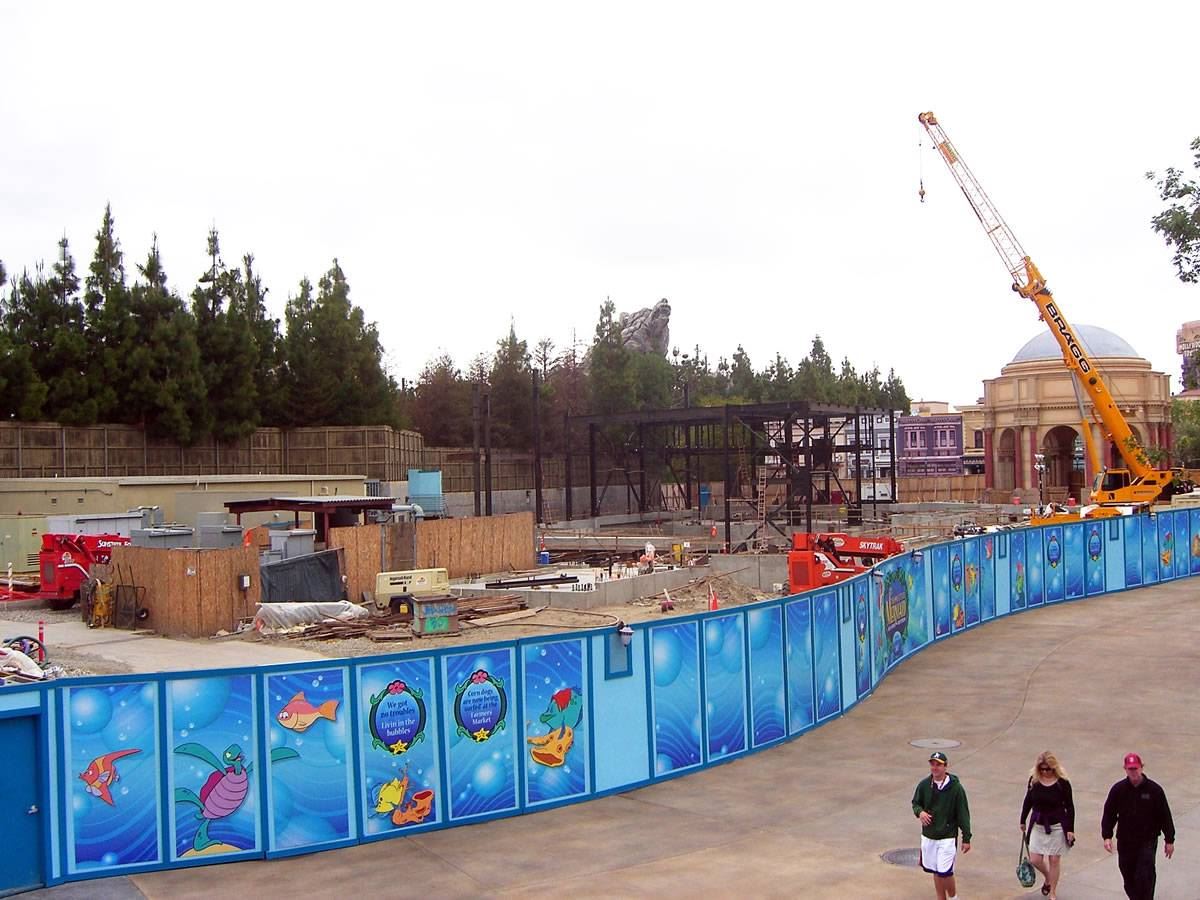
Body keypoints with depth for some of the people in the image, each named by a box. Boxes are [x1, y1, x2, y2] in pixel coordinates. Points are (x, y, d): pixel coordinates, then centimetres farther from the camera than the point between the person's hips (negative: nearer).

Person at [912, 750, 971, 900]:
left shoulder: (955, 787, -12)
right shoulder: (924, 785, -3)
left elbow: (963, 814, -7)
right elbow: (915, 803, 12)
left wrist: (966, 838, -6)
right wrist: (920, 812, -12)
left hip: (948, 837, -4)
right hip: (928, 836, 4)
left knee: (945, 872, -7)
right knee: (935, 872, 12)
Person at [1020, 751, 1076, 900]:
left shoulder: (1062, 783, -13)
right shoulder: (1034, 780, -4)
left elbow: (1070, 807, -6)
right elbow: (1028, 801, 8)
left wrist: (1070, 829, -8)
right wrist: (1023, 821, 15)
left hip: (1057, 826, -3)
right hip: (1037, 825, 3)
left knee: (1054, 860, 4)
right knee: (1035, 859, 3)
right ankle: (1048, 879, 35)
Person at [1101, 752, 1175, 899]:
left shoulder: (1154, 790, -6)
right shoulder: (1118, 789, -2)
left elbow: (1165, 816, 1)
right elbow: (1109, 814, 3)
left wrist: (1169, 840, 4)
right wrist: (1107, 836, -7)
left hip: (1147, 841, -2)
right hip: (1125, 842, 2)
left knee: (1145, 877, -13)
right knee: (1129, 878, 11)